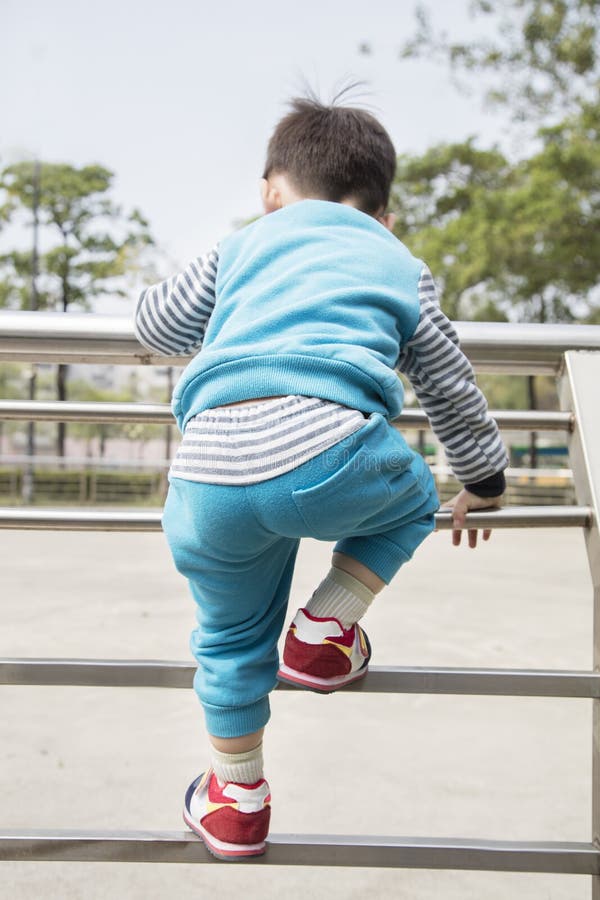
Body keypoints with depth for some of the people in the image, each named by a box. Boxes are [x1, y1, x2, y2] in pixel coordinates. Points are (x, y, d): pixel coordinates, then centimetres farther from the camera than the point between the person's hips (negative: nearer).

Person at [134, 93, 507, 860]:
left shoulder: (243, 246, 28)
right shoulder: (399, 267, 26)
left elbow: (156, 325, 37)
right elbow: (452, 391, 32)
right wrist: (483, 484, 47)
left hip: (210, 478, 3)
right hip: (330, 454, -2)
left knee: (231, 638, 24)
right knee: (411, 500, 31)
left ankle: (237, 801, 39)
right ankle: (327, 630, 21)